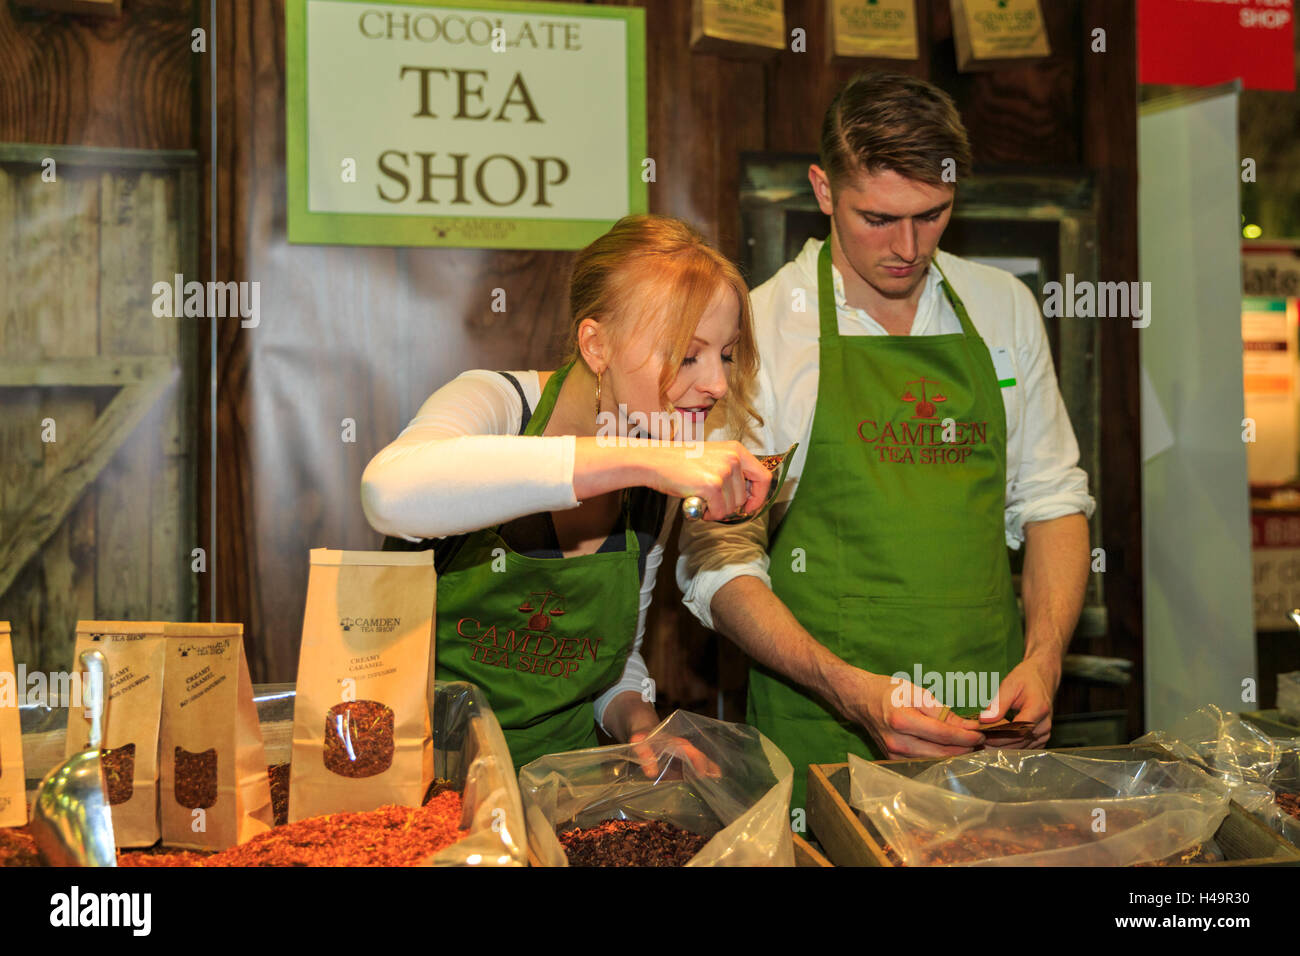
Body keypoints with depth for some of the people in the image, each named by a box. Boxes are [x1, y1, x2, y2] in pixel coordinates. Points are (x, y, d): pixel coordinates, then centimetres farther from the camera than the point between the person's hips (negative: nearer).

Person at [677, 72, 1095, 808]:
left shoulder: (1004, 308, 7)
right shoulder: (759, 328, -6)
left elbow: (1053, 501, 12)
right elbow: (718, 564, -8)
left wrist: (1043, 658, -4)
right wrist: (850, 691, -21)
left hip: (991, 722, 4)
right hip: (824, 737, -3)